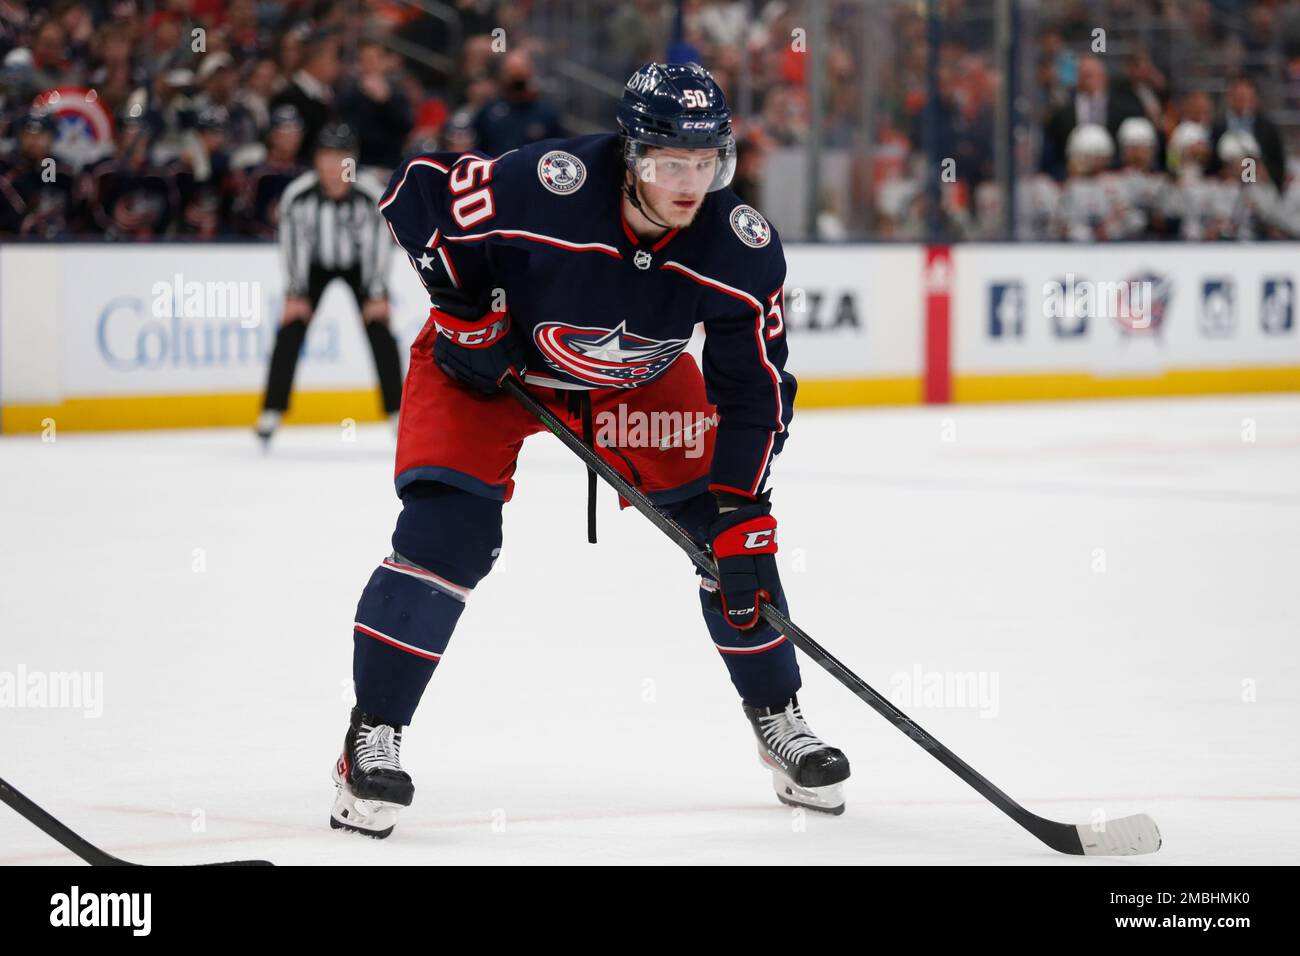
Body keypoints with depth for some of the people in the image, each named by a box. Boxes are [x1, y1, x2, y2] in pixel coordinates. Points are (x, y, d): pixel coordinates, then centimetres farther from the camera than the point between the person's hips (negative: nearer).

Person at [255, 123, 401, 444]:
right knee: (290, 330, -12)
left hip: (359, 264, 0)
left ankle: (398, 413, -2)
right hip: (315, 264, 0)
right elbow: (293, 243, -17)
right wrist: (295, 294, -17)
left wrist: (378, 295, -19)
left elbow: (379, 243, -19)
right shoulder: (297, 194, -27)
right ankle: (271, 413, -5)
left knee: (379, 330, -11)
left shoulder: (369, 194, -27)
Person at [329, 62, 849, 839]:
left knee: (729, 533, -2)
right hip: (492, 359, -3)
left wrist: (741, 511, -22)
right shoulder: (543, 186, -37)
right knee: (447, 533, -19)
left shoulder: (744, 251, -25)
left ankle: (778, 721, 17)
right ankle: (372, 738, -10)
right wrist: (465, 311, -21)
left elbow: (755, 392, -16)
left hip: (639, 376, 4)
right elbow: (419, 189, -21)